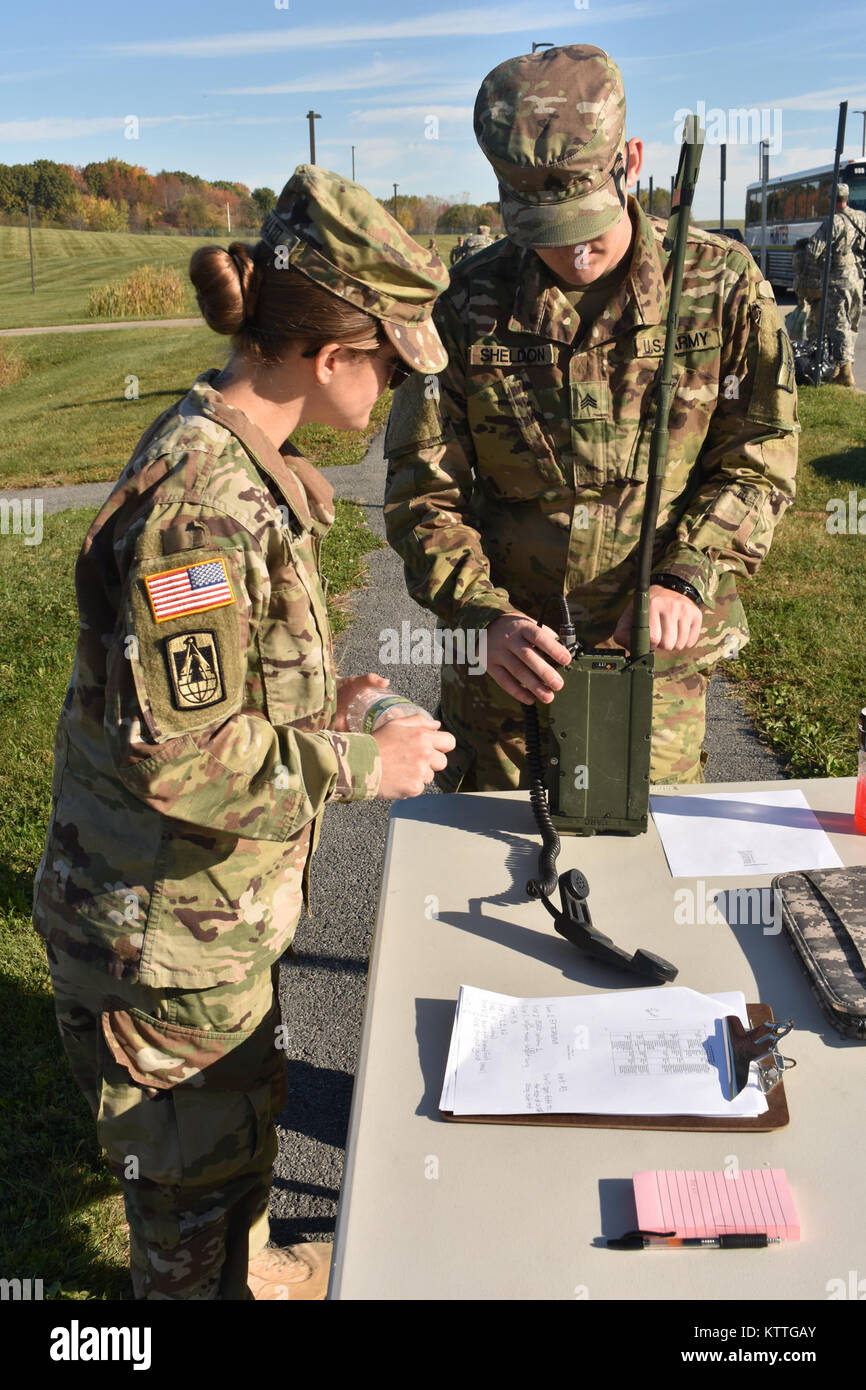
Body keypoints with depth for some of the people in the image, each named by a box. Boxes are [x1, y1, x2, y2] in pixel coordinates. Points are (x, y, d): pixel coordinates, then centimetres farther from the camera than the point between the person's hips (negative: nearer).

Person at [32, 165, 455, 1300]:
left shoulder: (240, 458, 3)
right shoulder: (198, 501, -28)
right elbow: (178, 757, -29)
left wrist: (322, 703, 3)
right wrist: (361, 764, -19)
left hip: (225, 905, 10)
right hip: (165, 930, -10)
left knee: (241, 1115, 31)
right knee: (199, 1176, 14)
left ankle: (247, 1273, 55)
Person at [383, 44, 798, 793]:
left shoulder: (722, 285, -6)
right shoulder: (467, 305, -7)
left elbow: (759, 460, -1)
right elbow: (423, 491, -7)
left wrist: (685, 580, -17)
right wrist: (488, 617, -22)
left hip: (654, 655, 0)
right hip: (507, 655, 1)